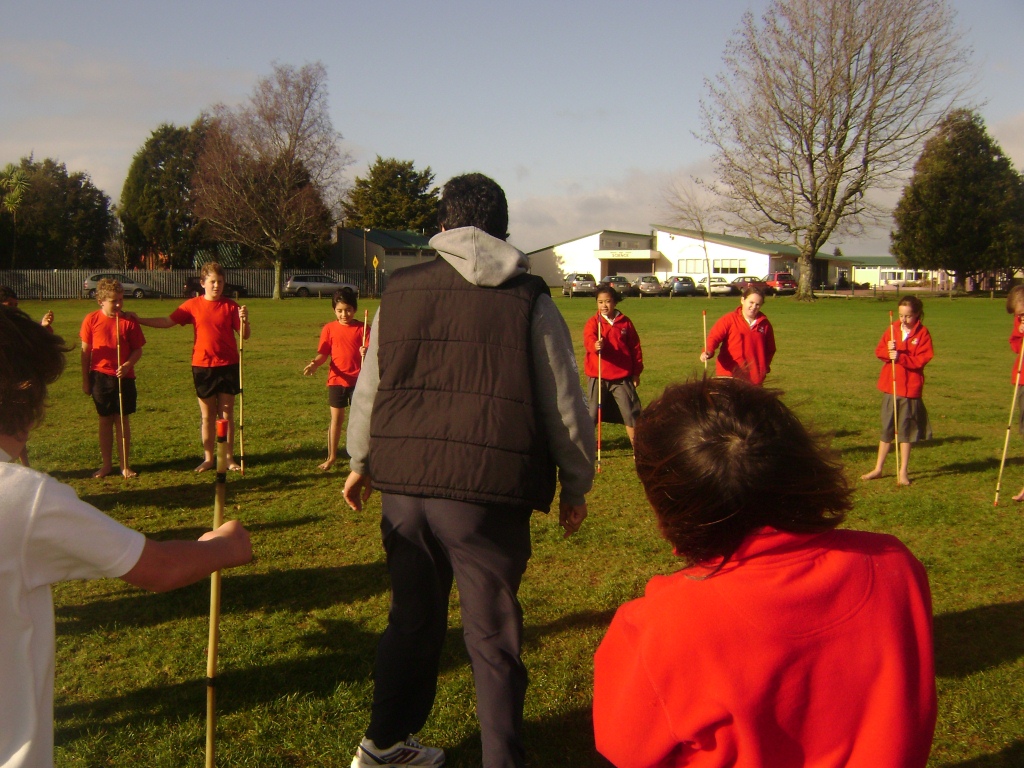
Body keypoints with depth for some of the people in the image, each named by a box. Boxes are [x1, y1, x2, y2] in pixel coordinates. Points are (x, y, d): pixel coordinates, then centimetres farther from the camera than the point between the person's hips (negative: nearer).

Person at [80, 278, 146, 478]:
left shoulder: (128, 321, -4)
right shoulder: (92, 320, -3)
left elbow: (138, 350, 0)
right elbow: (86, 351, 3)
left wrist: (128, 365, -19)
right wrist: (85, 380, 4)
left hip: (124, 377, 0)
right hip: (100, 377, 1)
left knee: (122, 420, 5)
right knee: (105, 420, 9)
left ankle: (125, 464, 14)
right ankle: (106, 464, 19)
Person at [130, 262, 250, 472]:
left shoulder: (230, 306, -2)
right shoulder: (193, 305, 1)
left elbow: (244, 335, -3)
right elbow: (167, 322, 4)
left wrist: (244, 320, -23)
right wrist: (139, 320, -1)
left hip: (228, 366, -1)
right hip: (202, 367, 1)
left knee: (226, 414, 6)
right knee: (207, 416, 9)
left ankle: (229, 458, 15)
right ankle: (208, 458, 18)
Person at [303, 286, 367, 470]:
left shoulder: (362, 328, -3)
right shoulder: (329, 329, 1)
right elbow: (323, 354, -1)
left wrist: (366, 353, -30)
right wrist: (314, 364, -20)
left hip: (358, 380, -1)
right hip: (337, 379, 1)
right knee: (336, 419, 9)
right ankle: (331, 457, 19)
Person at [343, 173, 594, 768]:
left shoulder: (400, 292, 8)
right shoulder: (530, 300, -1)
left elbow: (368, 388, 14)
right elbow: (564, 405, 0)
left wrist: (362, 463, 29)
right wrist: (576, 486, 13)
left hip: (403, 488, 4)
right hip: (489, 495, -4)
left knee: (412, 619, 21)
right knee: (493, 636, 9)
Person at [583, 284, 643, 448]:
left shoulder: (625, 322, 4)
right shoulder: (593, 322, -2)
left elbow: (635, 347, 9)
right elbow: (589, 339, -22)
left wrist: (636, 372, 9)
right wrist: (595, 345, -46)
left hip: (622, 376, 1)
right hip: (598, 376, -1)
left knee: (631, 412, 5)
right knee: (592, 413, 5)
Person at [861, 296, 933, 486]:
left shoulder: (922, 333, -6)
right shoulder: (893, 329, 4)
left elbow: (922, 359, -12)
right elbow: (879, 350, 4)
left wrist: (900, 357, -24)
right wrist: (888, 351, -17)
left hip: (910, 388, -3)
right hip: (890, 386, 3)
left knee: (906, 430, 5)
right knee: (886, 429, 12)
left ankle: (903, 471, 14)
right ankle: (878, 468, 20)